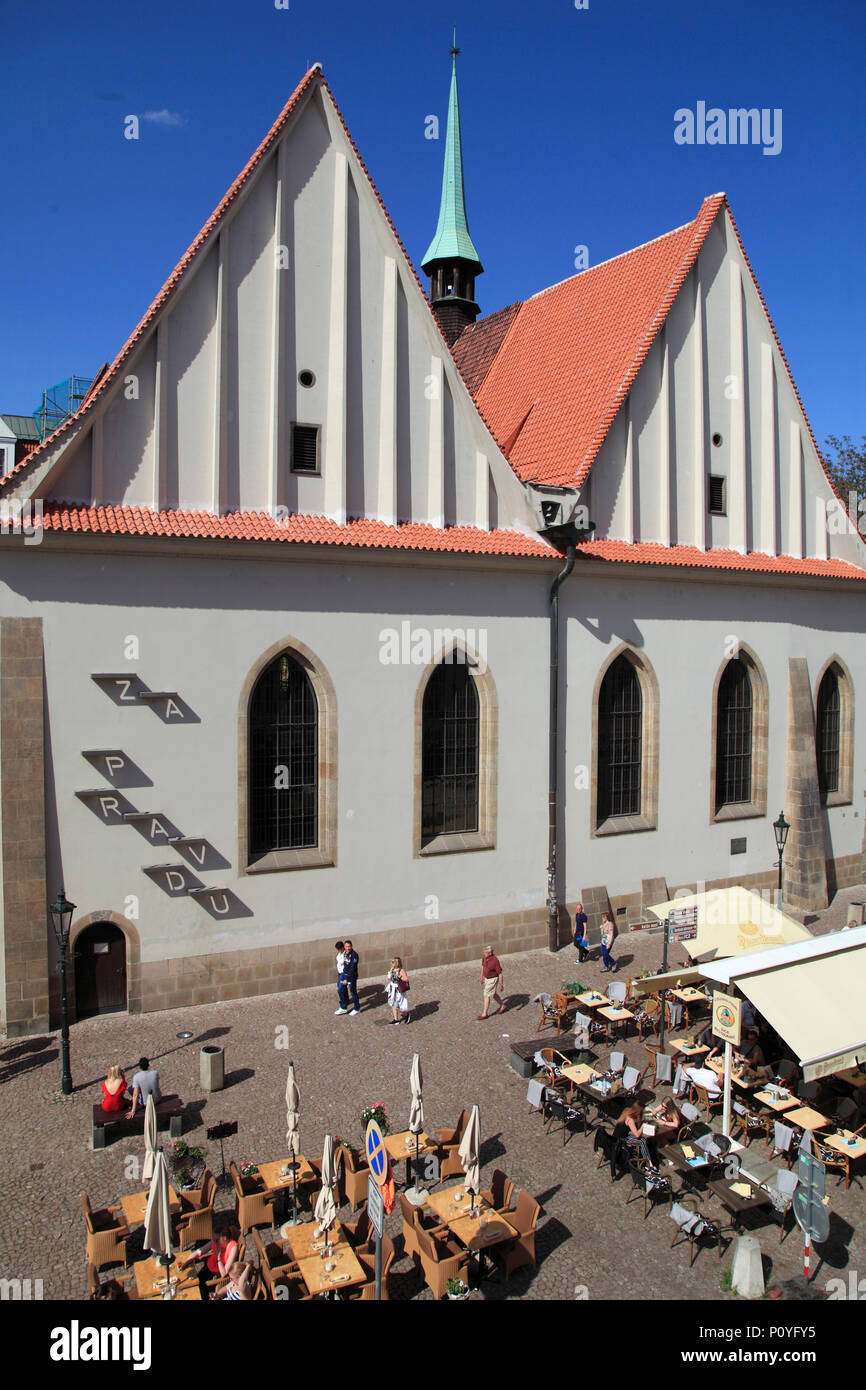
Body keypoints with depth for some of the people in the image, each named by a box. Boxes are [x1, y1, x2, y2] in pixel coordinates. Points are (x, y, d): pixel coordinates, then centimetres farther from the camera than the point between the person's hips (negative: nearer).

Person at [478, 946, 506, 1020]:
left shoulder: (495, 961, -31)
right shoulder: (484, 957, -10)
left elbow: (500, 973, -22)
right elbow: (483, 966, 9)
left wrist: (501, 985, -17)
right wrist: (482, 977, 17)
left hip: (493, 980, -8)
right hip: (486, 978, 8)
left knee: (486, 996, -2)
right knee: (493, 994, 22)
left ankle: (485, 1014, 11)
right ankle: (502, 1006, 41)